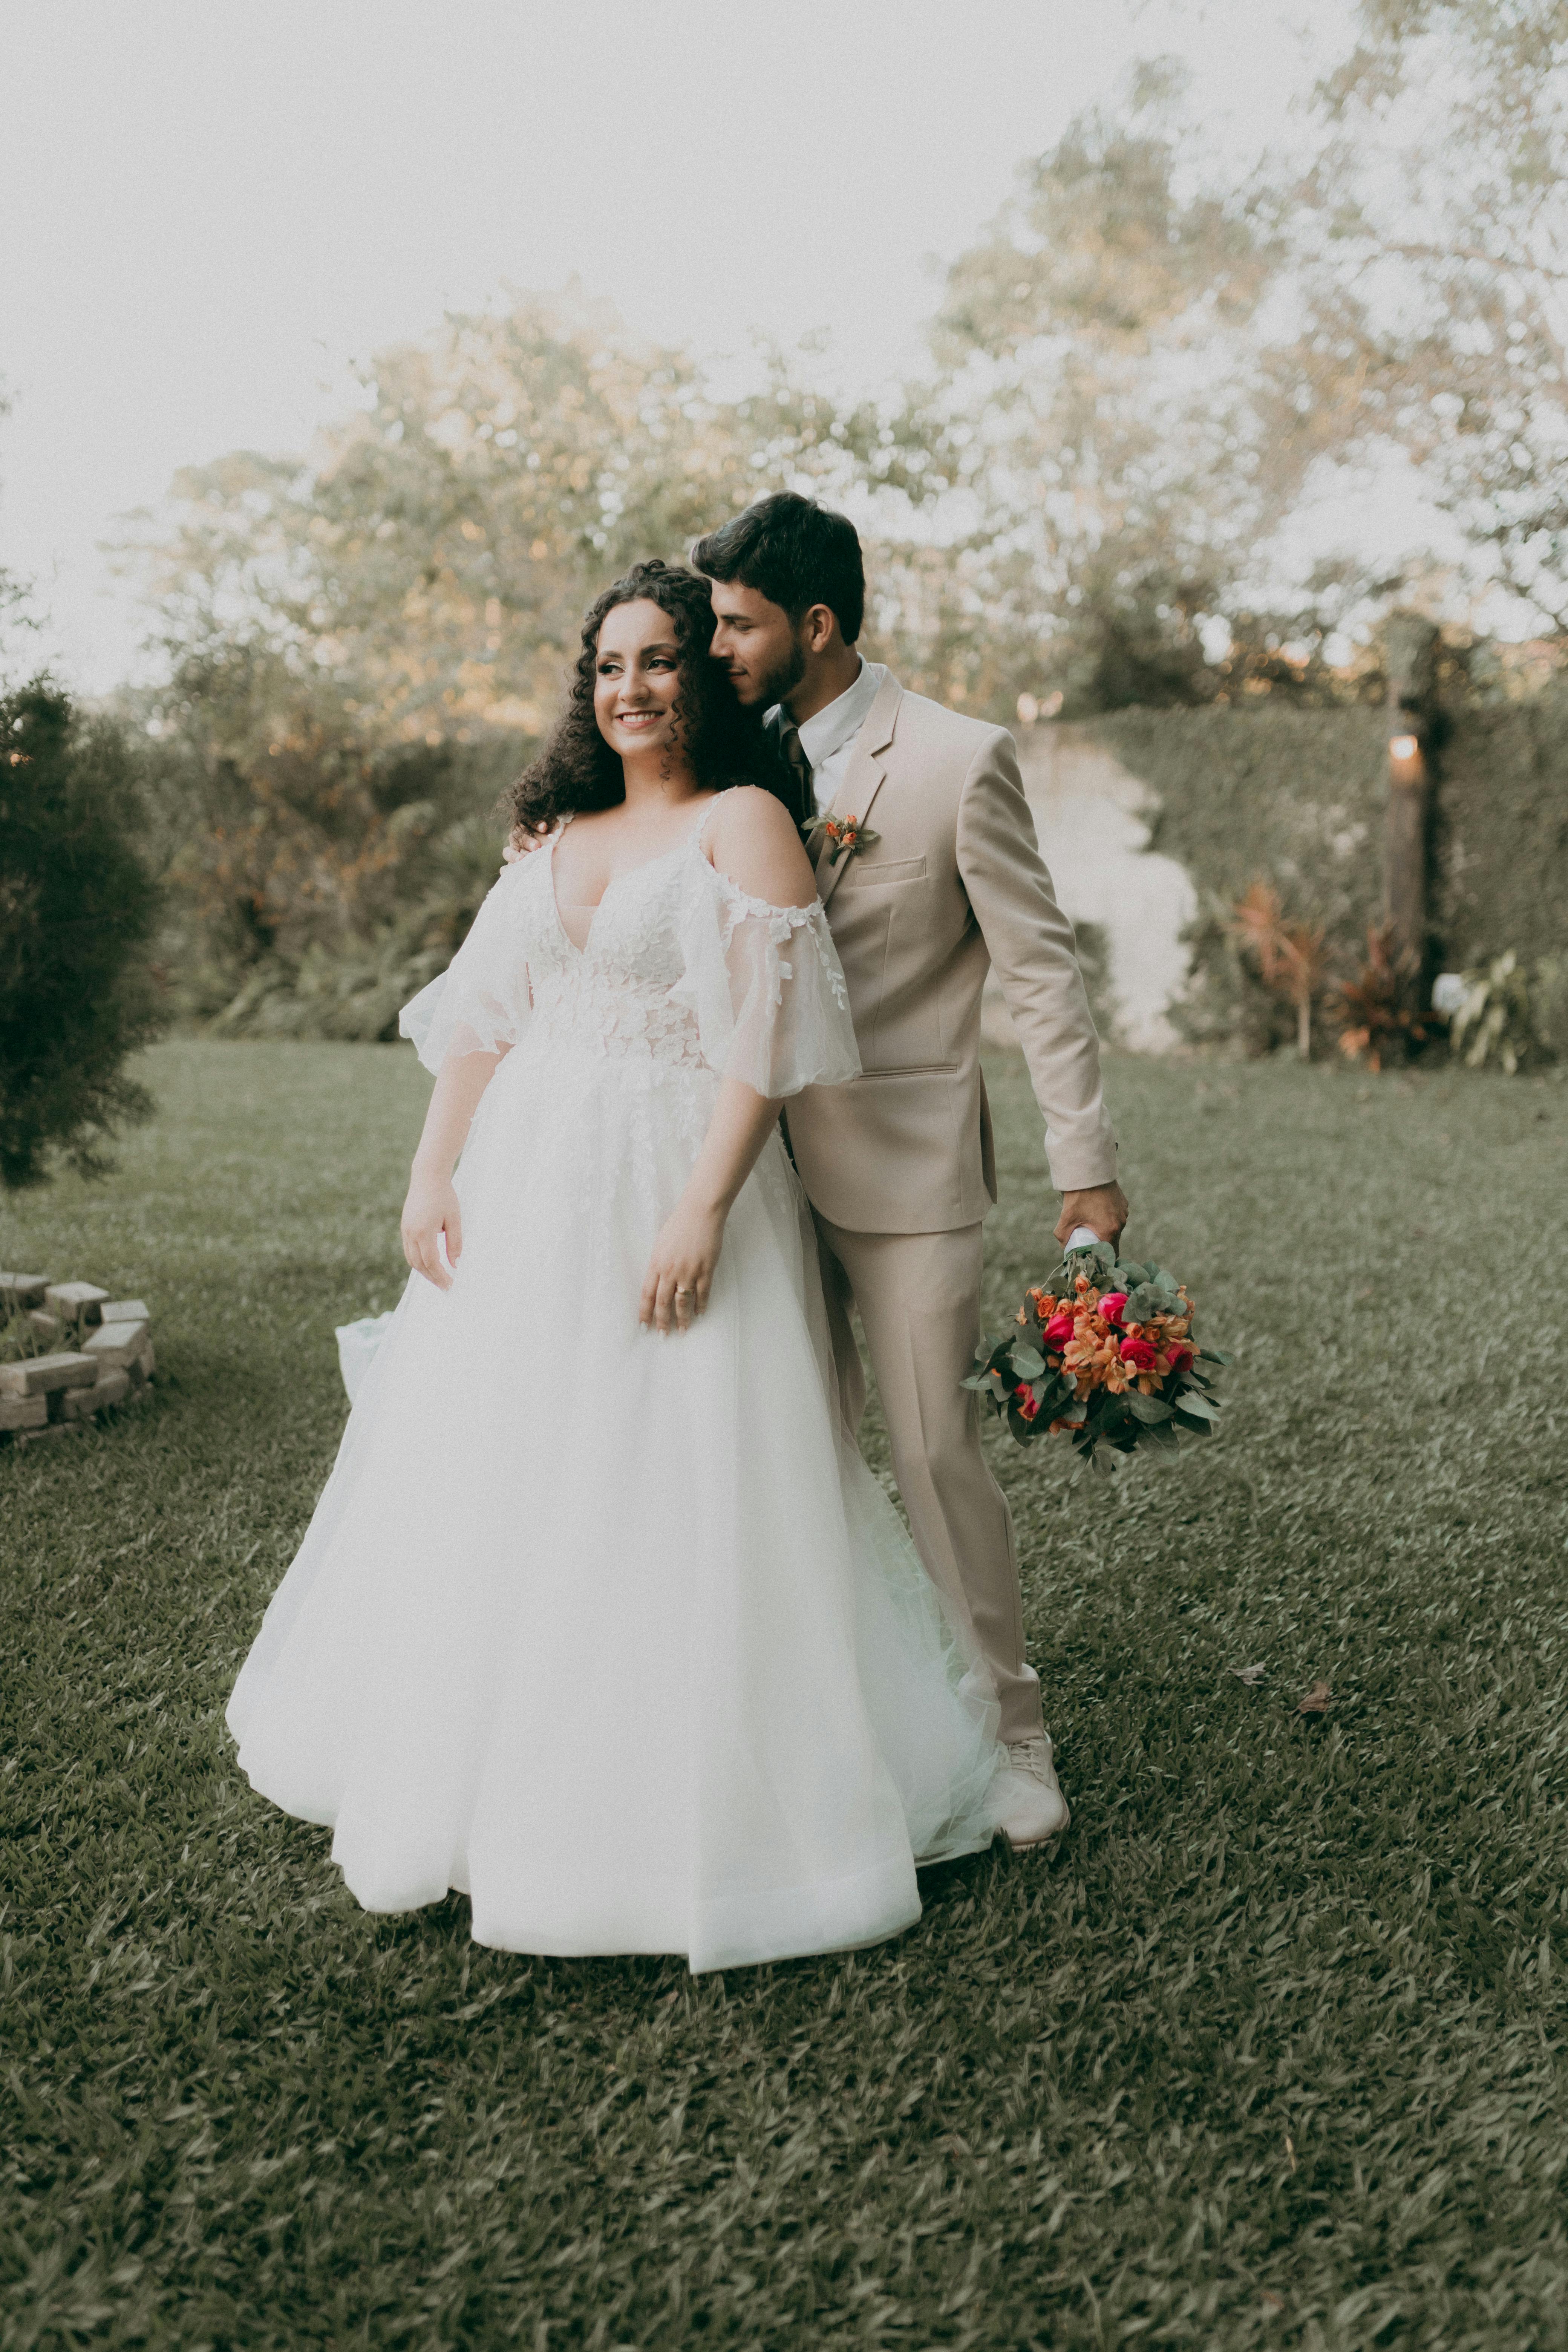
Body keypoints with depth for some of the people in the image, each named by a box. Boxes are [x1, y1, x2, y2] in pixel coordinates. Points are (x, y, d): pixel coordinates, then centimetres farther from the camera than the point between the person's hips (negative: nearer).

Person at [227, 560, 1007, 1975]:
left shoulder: (743, 822, -4)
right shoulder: (556, 834, 15)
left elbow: (767, 1036, -13)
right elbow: (480, 1020, 13)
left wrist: (702, 1212, -21)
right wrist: (433, 1177, 3)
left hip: (671, 1189, -6)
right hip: (523, 1196, 7)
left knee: (674, 1502, -2)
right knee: (489, 1485, 13)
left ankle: (685, 1816, 14)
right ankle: (482, 1769, 32)